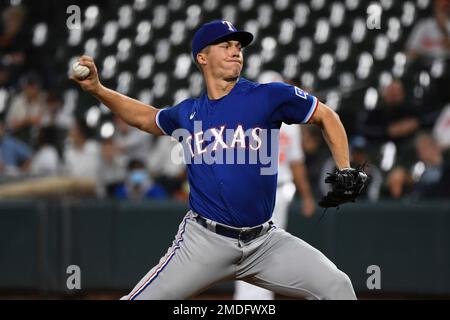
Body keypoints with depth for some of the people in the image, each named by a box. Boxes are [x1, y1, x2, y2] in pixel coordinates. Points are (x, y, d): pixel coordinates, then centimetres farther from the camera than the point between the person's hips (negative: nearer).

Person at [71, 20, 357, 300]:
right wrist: (97, 89, 15)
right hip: (205, 241, 1)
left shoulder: (269, 97, -3)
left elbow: (326, 116, 4)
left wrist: (345, 172, -5)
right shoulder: (187, 113, 7)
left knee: (337, 287, -12)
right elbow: (144, 117, 26)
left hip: (265, 241, 0)